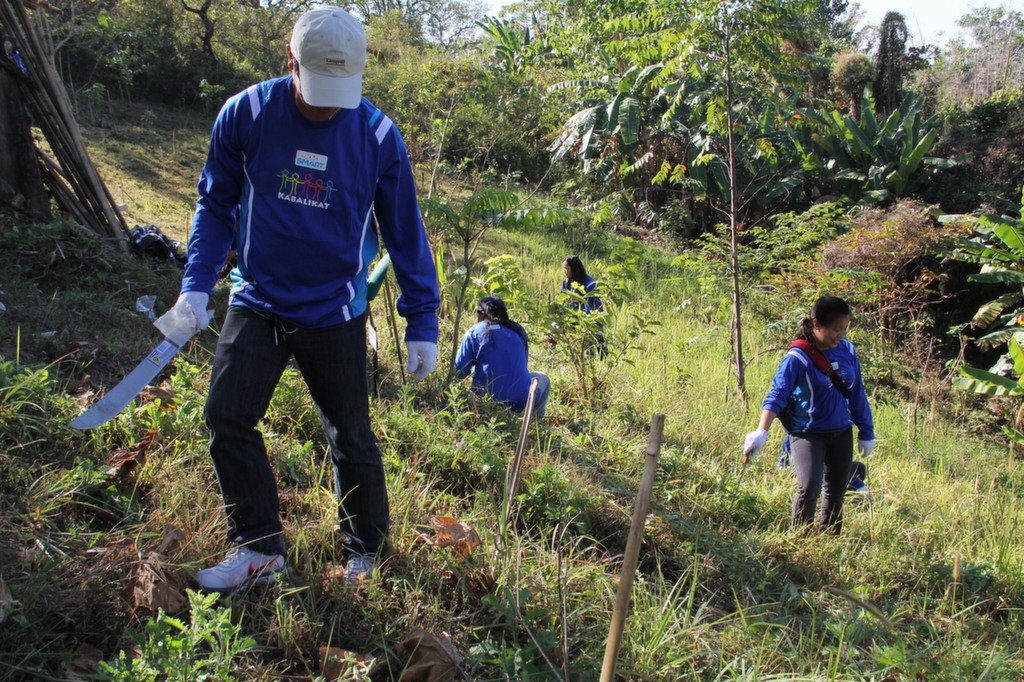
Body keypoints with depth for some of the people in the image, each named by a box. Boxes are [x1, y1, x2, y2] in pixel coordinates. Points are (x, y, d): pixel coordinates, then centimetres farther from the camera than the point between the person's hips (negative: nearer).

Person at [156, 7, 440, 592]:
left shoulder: (378, 136, -10)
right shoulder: (246, 114, -8)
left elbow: (405, 234, -1)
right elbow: (216, 204, 4)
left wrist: (422, 324, -1)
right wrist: (196, 285, -6)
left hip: (335, 313, -1)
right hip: (257, 302, 2)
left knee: (351, 437, 6)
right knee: (228, 417, -4)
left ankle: (366, 551, 27)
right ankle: (259, 547, 13)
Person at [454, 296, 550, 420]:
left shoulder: (474, 332, 1)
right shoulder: (518, 330, 12)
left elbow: (460, 372, 0)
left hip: (487, 398, -2)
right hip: (522, 399, 3)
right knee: (542, 378, 32)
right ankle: (536, 419, 13)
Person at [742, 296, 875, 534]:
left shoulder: (847, 350, -1)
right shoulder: (798, 357, -17)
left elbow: (857, 393, 9)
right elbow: (777, 395, -21)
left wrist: (866, 432, 12)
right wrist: (762, 431, -33)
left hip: (841, 433, 6)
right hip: (808, 433, -6)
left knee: (837, 489, 13)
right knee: (809, 486, -20)